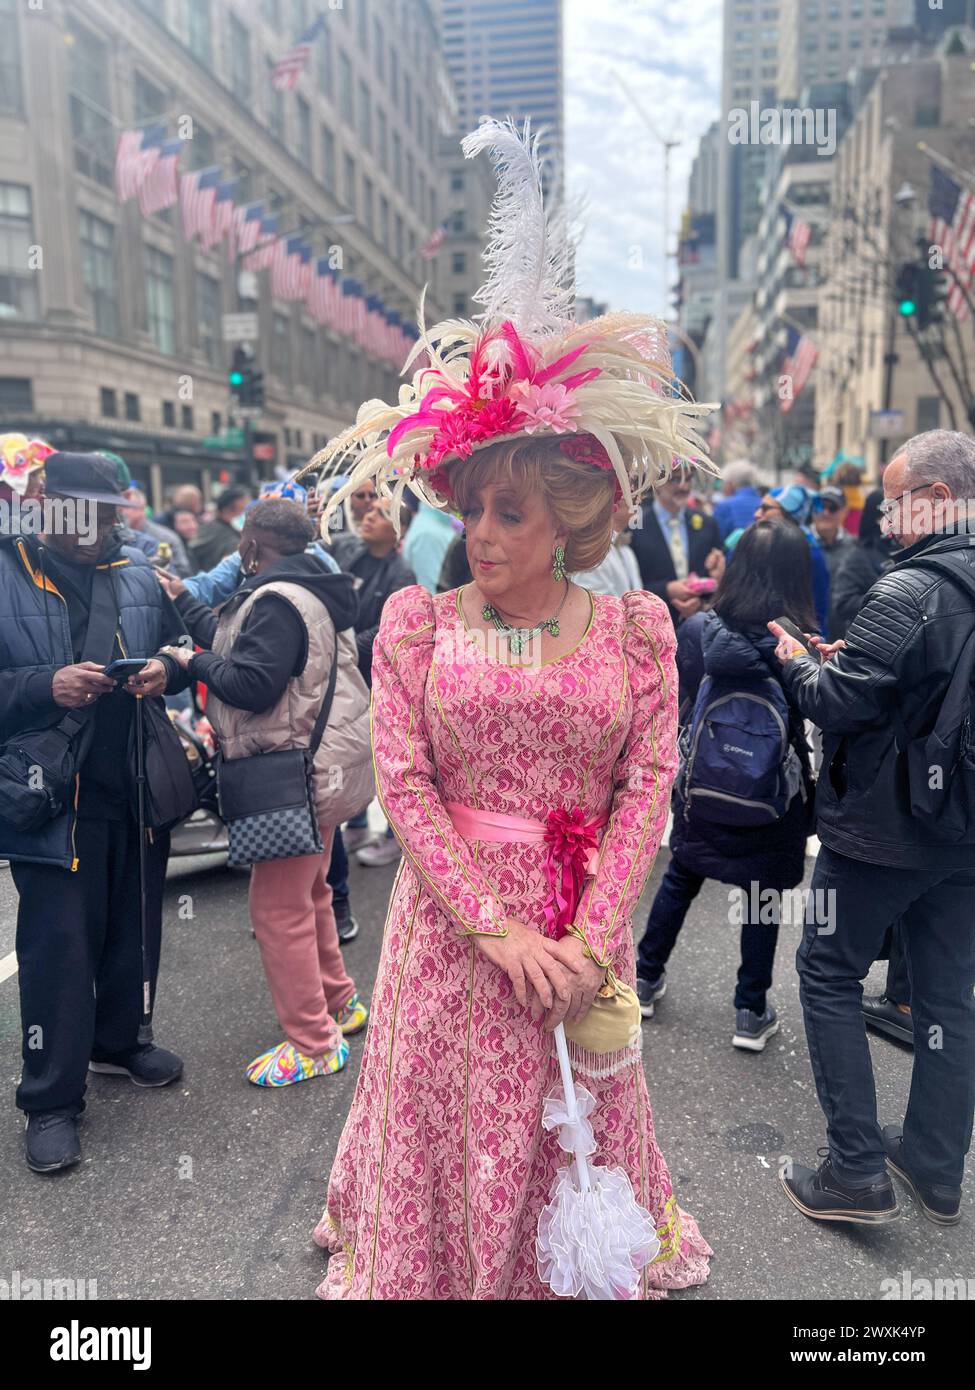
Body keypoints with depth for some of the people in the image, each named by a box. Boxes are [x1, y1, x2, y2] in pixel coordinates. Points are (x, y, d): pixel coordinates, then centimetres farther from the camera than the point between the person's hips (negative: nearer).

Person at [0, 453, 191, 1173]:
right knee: (59, 946, 2)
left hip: (141, 790, 5)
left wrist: (167, 669, -7)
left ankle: (119, 1041, 42)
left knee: (134, 929, 18)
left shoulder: (139, 576, 6)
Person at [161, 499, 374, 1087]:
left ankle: (314, 1044, 9)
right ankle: (339, 1002, 36)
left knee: (279, 908, -2)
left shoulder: (276, 601, -18)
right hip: (322, 763, 11)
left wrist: (195, 662, -7)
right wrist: (182, 601, 22)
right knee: (309, 892, 22)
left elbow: (250, 685, -23)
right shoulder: (312, 592, 13)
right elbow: (234, 640, 15)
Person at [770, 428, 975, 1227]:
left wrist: (797, 663, -3)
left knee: (830, 977, 8)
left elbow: (842, 703, -23)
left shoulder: (911, 590, -21)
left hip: (881, 826, -8)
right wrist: (850, 659, 10)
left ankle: (858, 1171, 13)